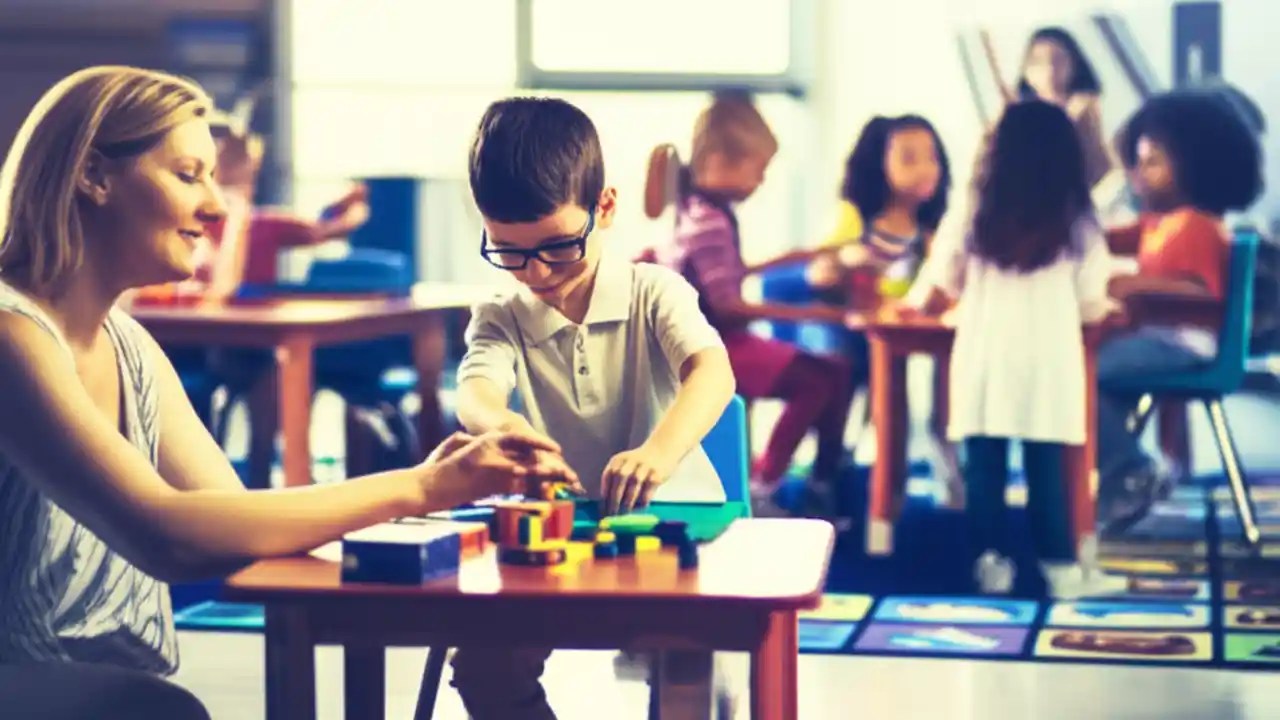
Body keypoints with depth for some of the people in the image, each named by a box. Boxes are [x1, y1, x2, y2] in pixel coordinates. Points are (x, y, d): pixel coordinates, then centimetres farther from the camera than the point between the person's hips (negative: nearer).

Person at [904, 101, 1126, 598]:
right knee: (1046, 467, 1)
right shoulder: (1076, 223, 2)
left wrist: (918, 302, 39)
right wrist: (1104, 308, 27)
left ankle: (990, 560, 8)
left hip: (984, 356, 1)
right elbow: (1092, 303, 4)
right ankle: (1060, 567, 3)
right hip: (1047, 358, -1)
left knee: (984, 464, 5)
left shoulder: (975, 214, 7)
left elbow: (940, 285, 17)